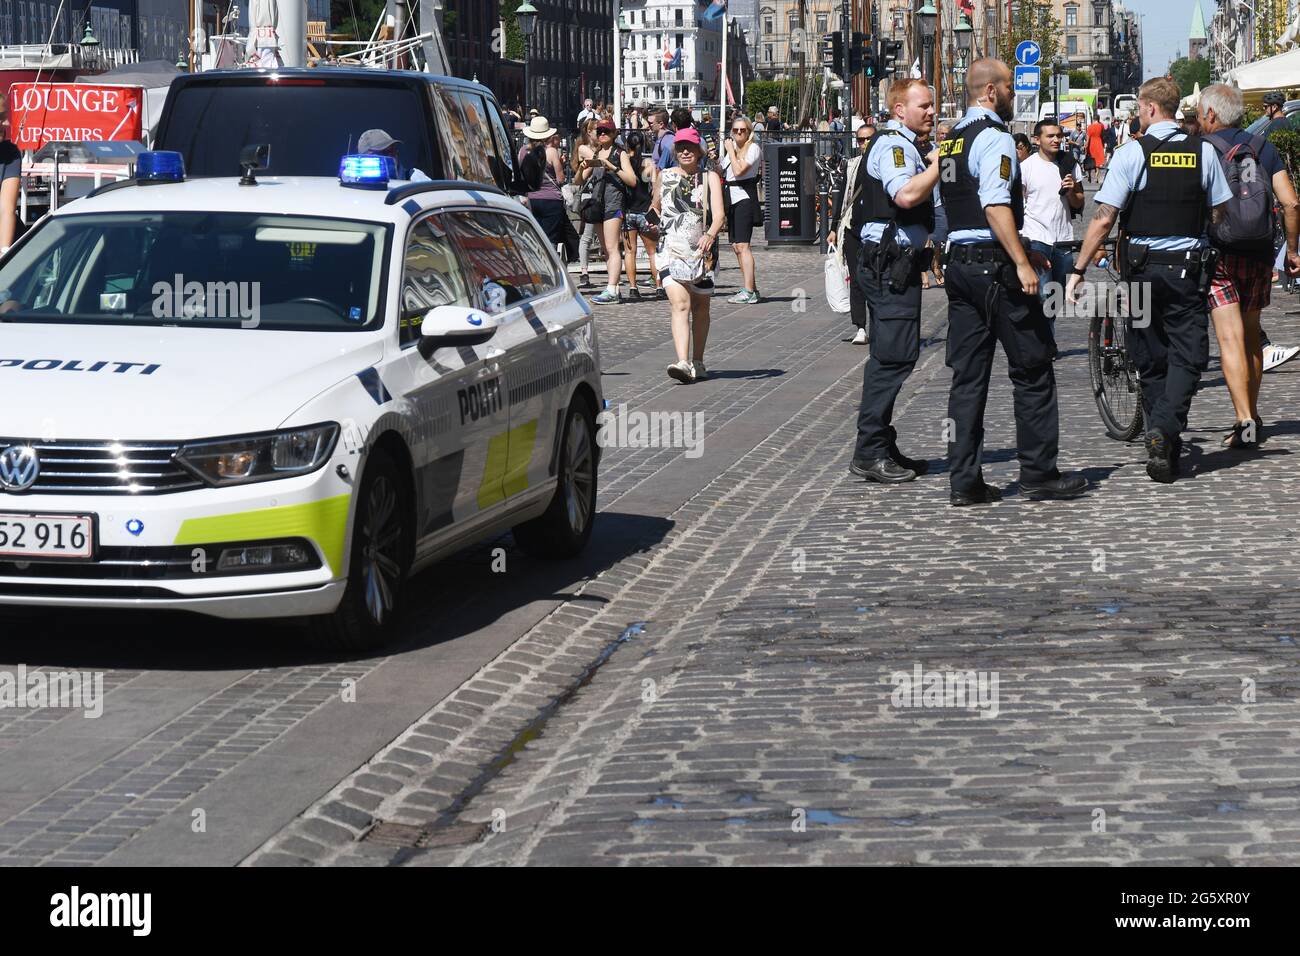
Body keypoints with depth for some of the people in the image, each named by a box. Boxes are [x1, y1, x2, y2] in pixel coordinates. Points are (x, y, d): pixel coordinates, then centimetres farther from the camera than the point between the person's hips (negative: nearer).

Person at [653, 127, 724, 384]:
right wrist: (658, 226, 12)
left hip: (702, 250, 1)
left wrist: (711, 234, -30)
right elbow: (656, 208, 26)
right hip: (672, 250, -1)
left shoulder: (710, 178, 1)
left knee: (700, 309, 12)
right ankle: (682, 363, -30)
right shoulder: (665, 176, 7)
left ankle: (697, 363, 27)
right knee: (680, 305, -17)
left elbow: (719, 214, -13)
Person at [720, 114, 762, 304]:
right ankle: (751, 287, 20)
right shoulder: (731, 146, 16)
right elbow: (721, 170, 29)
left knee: (742, 245, -14)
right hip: (732, 198, 9)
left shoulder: (753, 148, -8)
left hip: (744, 197, -9)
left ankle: (749, 292, -16)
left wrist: (730, 150, -12)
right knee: (736, 246, 11)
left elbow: (738, 170, -21)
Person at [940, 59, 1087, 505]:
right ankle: (1039, 472, 5)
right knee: (1033, 367, 1)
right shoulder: (995, 138, -12)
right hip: (994, 265, -9)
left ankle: (964, 480, 6)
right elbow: (996, 205, -22)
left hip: (957, 261, 9)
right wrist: (1022, 263, -24)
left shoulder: (951, 140, 16)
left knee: (967, 374, 8)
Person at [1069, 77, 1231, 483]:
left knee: (1150, 358, 10)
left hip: (1142, 266, -1)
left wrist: (1078, 270, -4)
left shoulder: (1132, 153, -7)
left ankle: (1163, 448, 12)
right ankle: (1164, 431, -20)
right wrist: (1213, 259, 20)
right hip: (1190, 264, 1)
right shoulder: (1203, 152, 2)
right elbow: (1219, 214, 5)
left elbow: (1104, 219, -10)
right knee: (1187, 355, 2)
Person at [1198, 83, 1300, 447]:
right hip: (1259, 253, 4)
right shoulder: (1264, 148, 6)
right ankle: (1253, 416, 24)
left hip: (1217, 253, -4)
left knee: (1231, 339, -9)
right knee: (1251, 336, 17)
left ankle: (1244, 420, -21)